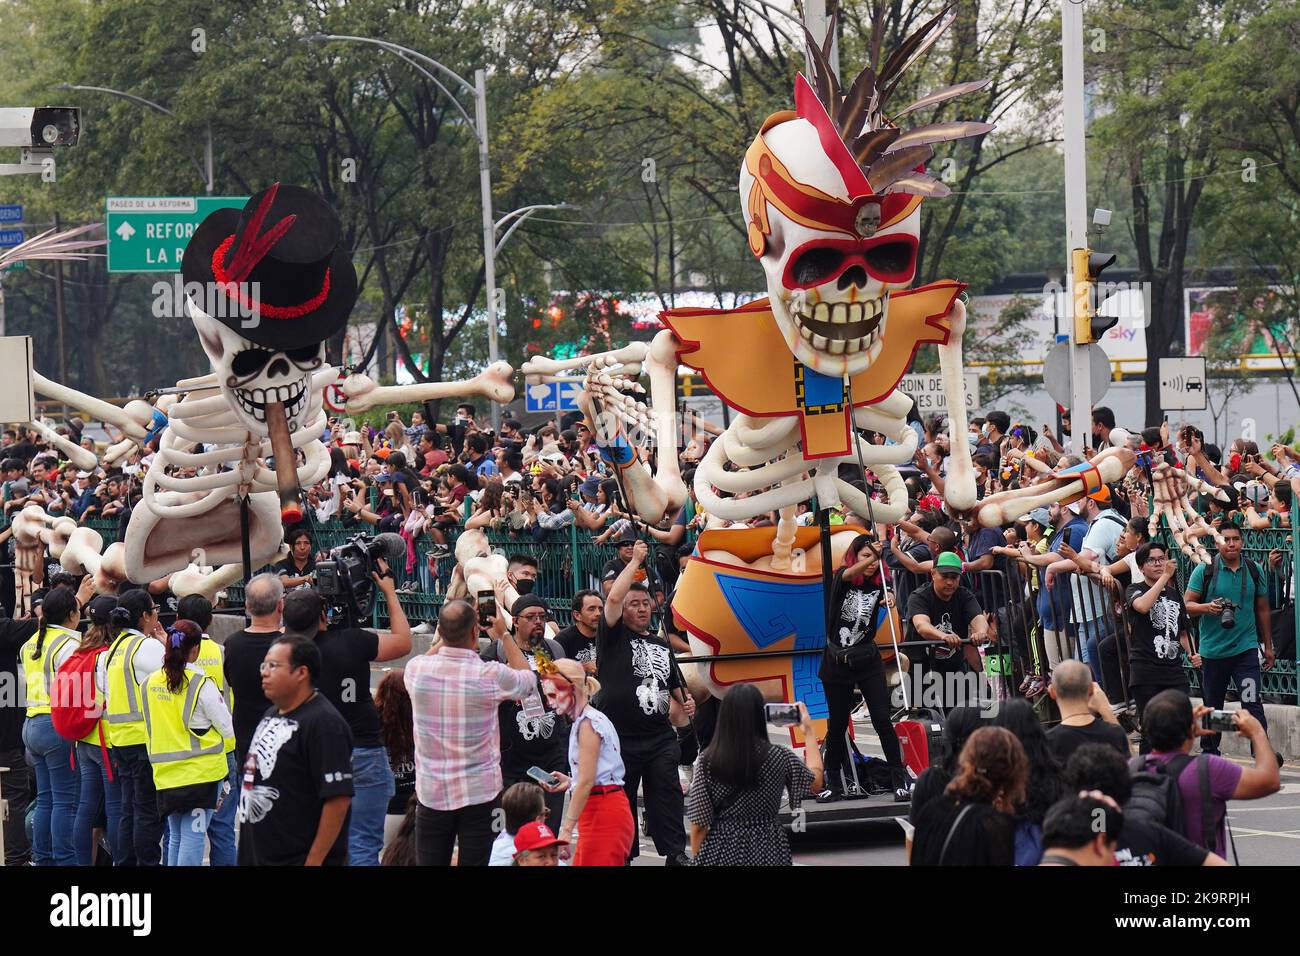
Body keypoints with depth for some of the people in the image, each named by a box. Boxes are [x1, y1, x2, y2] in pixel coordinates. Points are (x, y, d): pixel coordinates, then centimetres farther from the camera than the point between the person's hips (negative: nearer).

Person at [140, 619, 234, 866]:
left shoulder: (150, 683, 3)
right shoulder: (201, 683, -12)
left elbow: (151, 728, 13)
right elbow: (228, 728, -7)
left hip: (165, 772, 5)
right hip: (202, 772, -5)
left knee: (176, 837, 15)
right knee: (194, 836, -4)